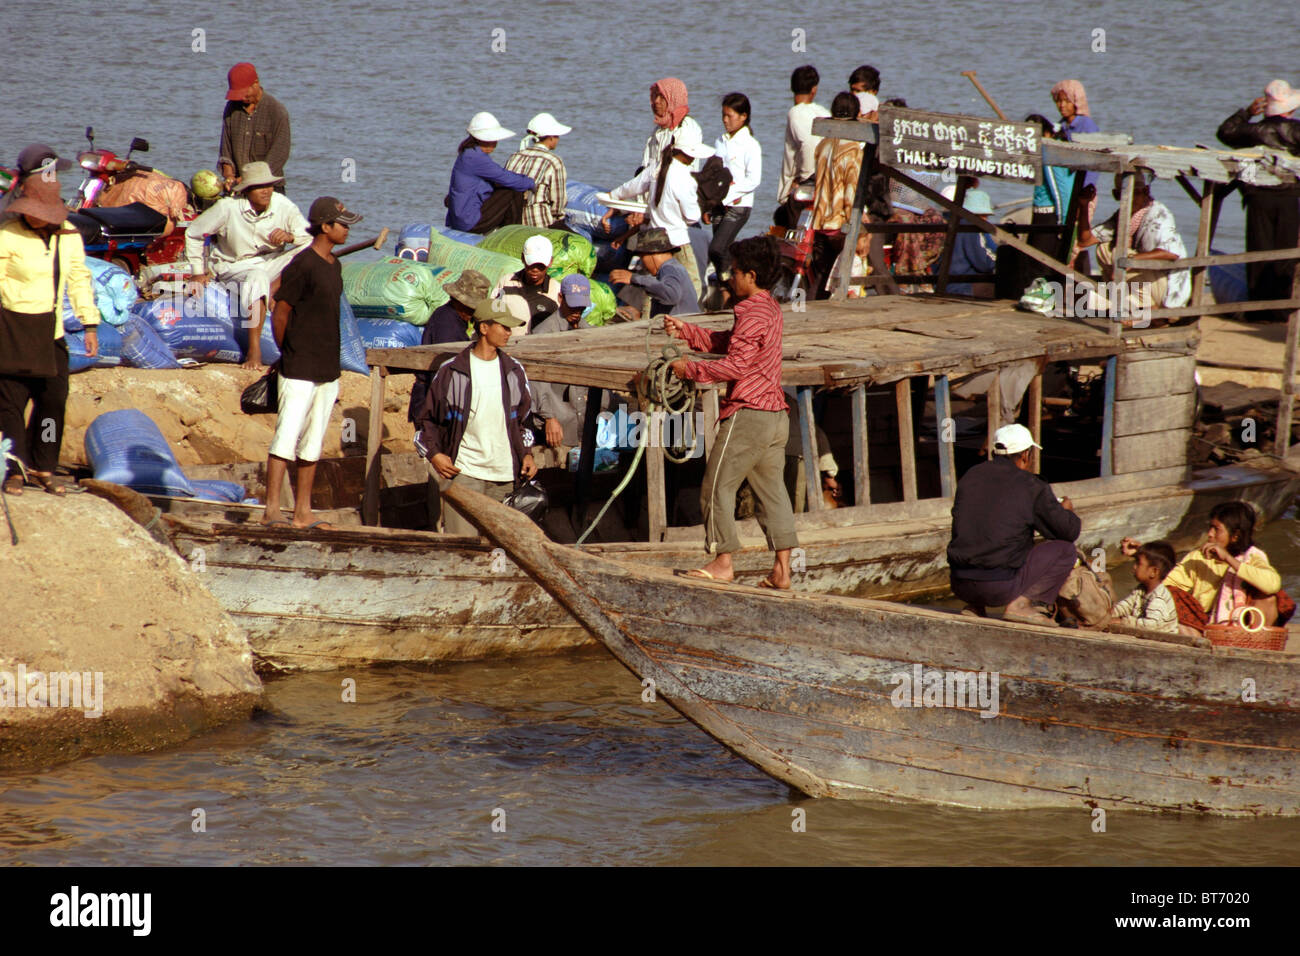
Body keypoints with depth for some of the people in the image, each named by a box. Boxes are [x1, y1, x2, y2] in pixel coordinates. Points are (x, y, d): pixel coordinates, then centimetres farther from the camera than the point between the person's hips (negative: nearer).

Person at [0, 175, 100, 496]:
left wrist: (90, 325, 11)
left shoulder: (69, 236, 3)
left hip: (50, 330, 4)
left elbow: (79, 279, 13)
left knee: (54, 398, 4)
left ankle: (43, 467, 18)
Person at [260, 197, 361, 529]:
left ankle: (303, 513, 14)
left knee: (312, 445, 10)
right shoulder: (302, 266, -13)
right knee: (286, 440, -9)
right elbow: (279, 315, -9)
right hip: (300, 372, -8)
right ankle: (272, 511, -9)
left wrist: (331, 361, 15)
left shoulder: (334, 265, 12)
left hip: (328, 372, 8)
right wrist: (291, 357, 2)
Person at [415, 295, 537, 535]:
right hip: (462, 471, -4)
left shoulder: (514, 372, 11)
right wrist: (434, 454, -5)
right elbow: (426, 418, 7)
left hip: (503, 476, 4)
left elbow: (523, 419, 22)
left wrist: (526, 454, 9)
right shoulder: (451, 371, 0)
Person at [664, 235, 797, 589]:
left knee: (717, 487, 1)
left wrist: (690, 370, -12)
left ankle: (722, 562, 2)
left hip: (747, 414, -9)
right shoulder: (770, 309, 14)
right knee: (772, 490, 10)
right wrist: (684, 331, 15)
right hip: (775, 414, 9)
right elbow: (726, 343, 21)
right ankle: (782, 570, 7)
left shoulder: (754, 314, -16)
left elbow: (735, 365, -21)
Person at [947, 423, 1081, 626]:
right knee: (1064, 549, 8)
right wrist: (1067, 510, 27)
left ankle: (974, 606, 15)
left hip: (959, 584, 6)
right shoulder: (1032, 486, -4)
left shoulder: (971, 477, 12)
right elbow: (1069, 531, 1)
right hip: (1000, 588, -6)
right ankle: (1022, 603, -6)